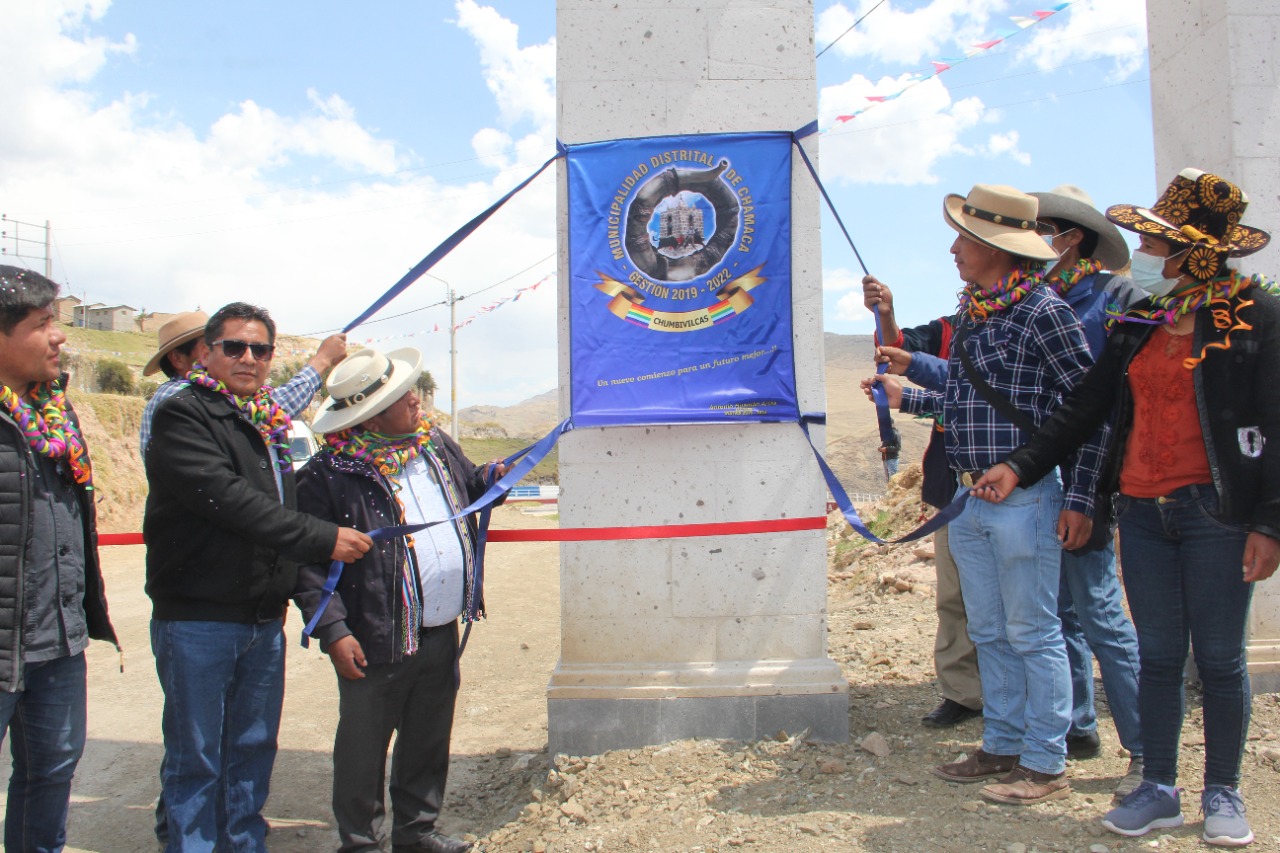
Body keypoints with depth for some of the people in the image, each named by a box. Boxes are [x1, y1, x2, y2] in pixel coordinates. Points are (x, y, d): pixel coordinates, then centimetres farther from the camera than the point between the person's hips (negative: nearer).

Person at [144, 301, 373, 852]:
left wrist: (284, 591, 14)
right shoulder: (183, 416, -9)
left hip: (264, 620, 7)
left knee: (254, 749, 15)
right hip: (198, 620, -7)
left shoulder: (270, 424, 15)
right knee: (196, 758, 3)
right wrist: (324, 538, -21)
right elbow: (229, 499, -21)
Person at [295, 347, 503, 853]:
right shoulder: (330, 474, -15)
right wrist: (333, 630, -20)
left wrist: (494, 478, 3)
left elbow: (472, 489, 25)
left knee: (429, 739, 20)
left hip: (442, 634, 7)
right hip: (377, 643, -6)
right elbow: (307, 560, -15)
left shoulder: (435, 443, 7)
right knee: (364, 748, 10)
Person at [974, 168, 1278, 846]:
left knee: (1219, 657, 6)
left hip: (1216, 510, -4)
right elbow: (1084, 409, 13)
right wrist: (1020, 467, 5)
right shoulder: (1138, 323, 12)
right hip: (1142, 510, 4)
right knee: (1158, 655, 10)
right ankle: (1159, 789, 21)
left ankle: (1222, 792, 22)